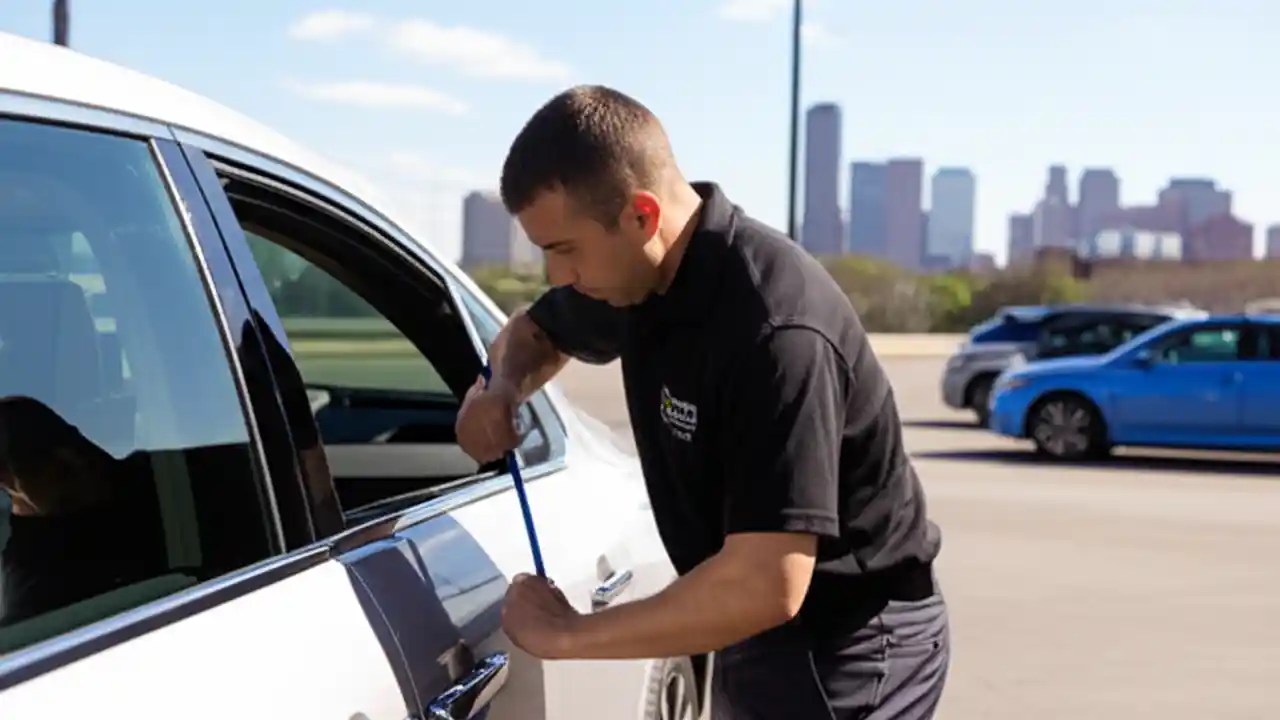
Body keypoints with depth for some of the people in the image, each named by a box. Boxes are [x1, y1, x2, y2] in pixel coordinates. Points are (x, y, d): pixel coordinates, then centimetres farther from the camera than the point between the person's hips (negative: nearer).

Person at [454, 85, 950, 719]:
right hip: (764, 638, 9)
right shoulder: (638, 275, -5)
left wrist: (568, 635, -26)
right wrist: (502, 385, -7)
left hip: (848, 651, -9)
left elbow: (767, 587, -36)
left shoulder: (777, 330, -32)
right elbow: (536, 332, 18)